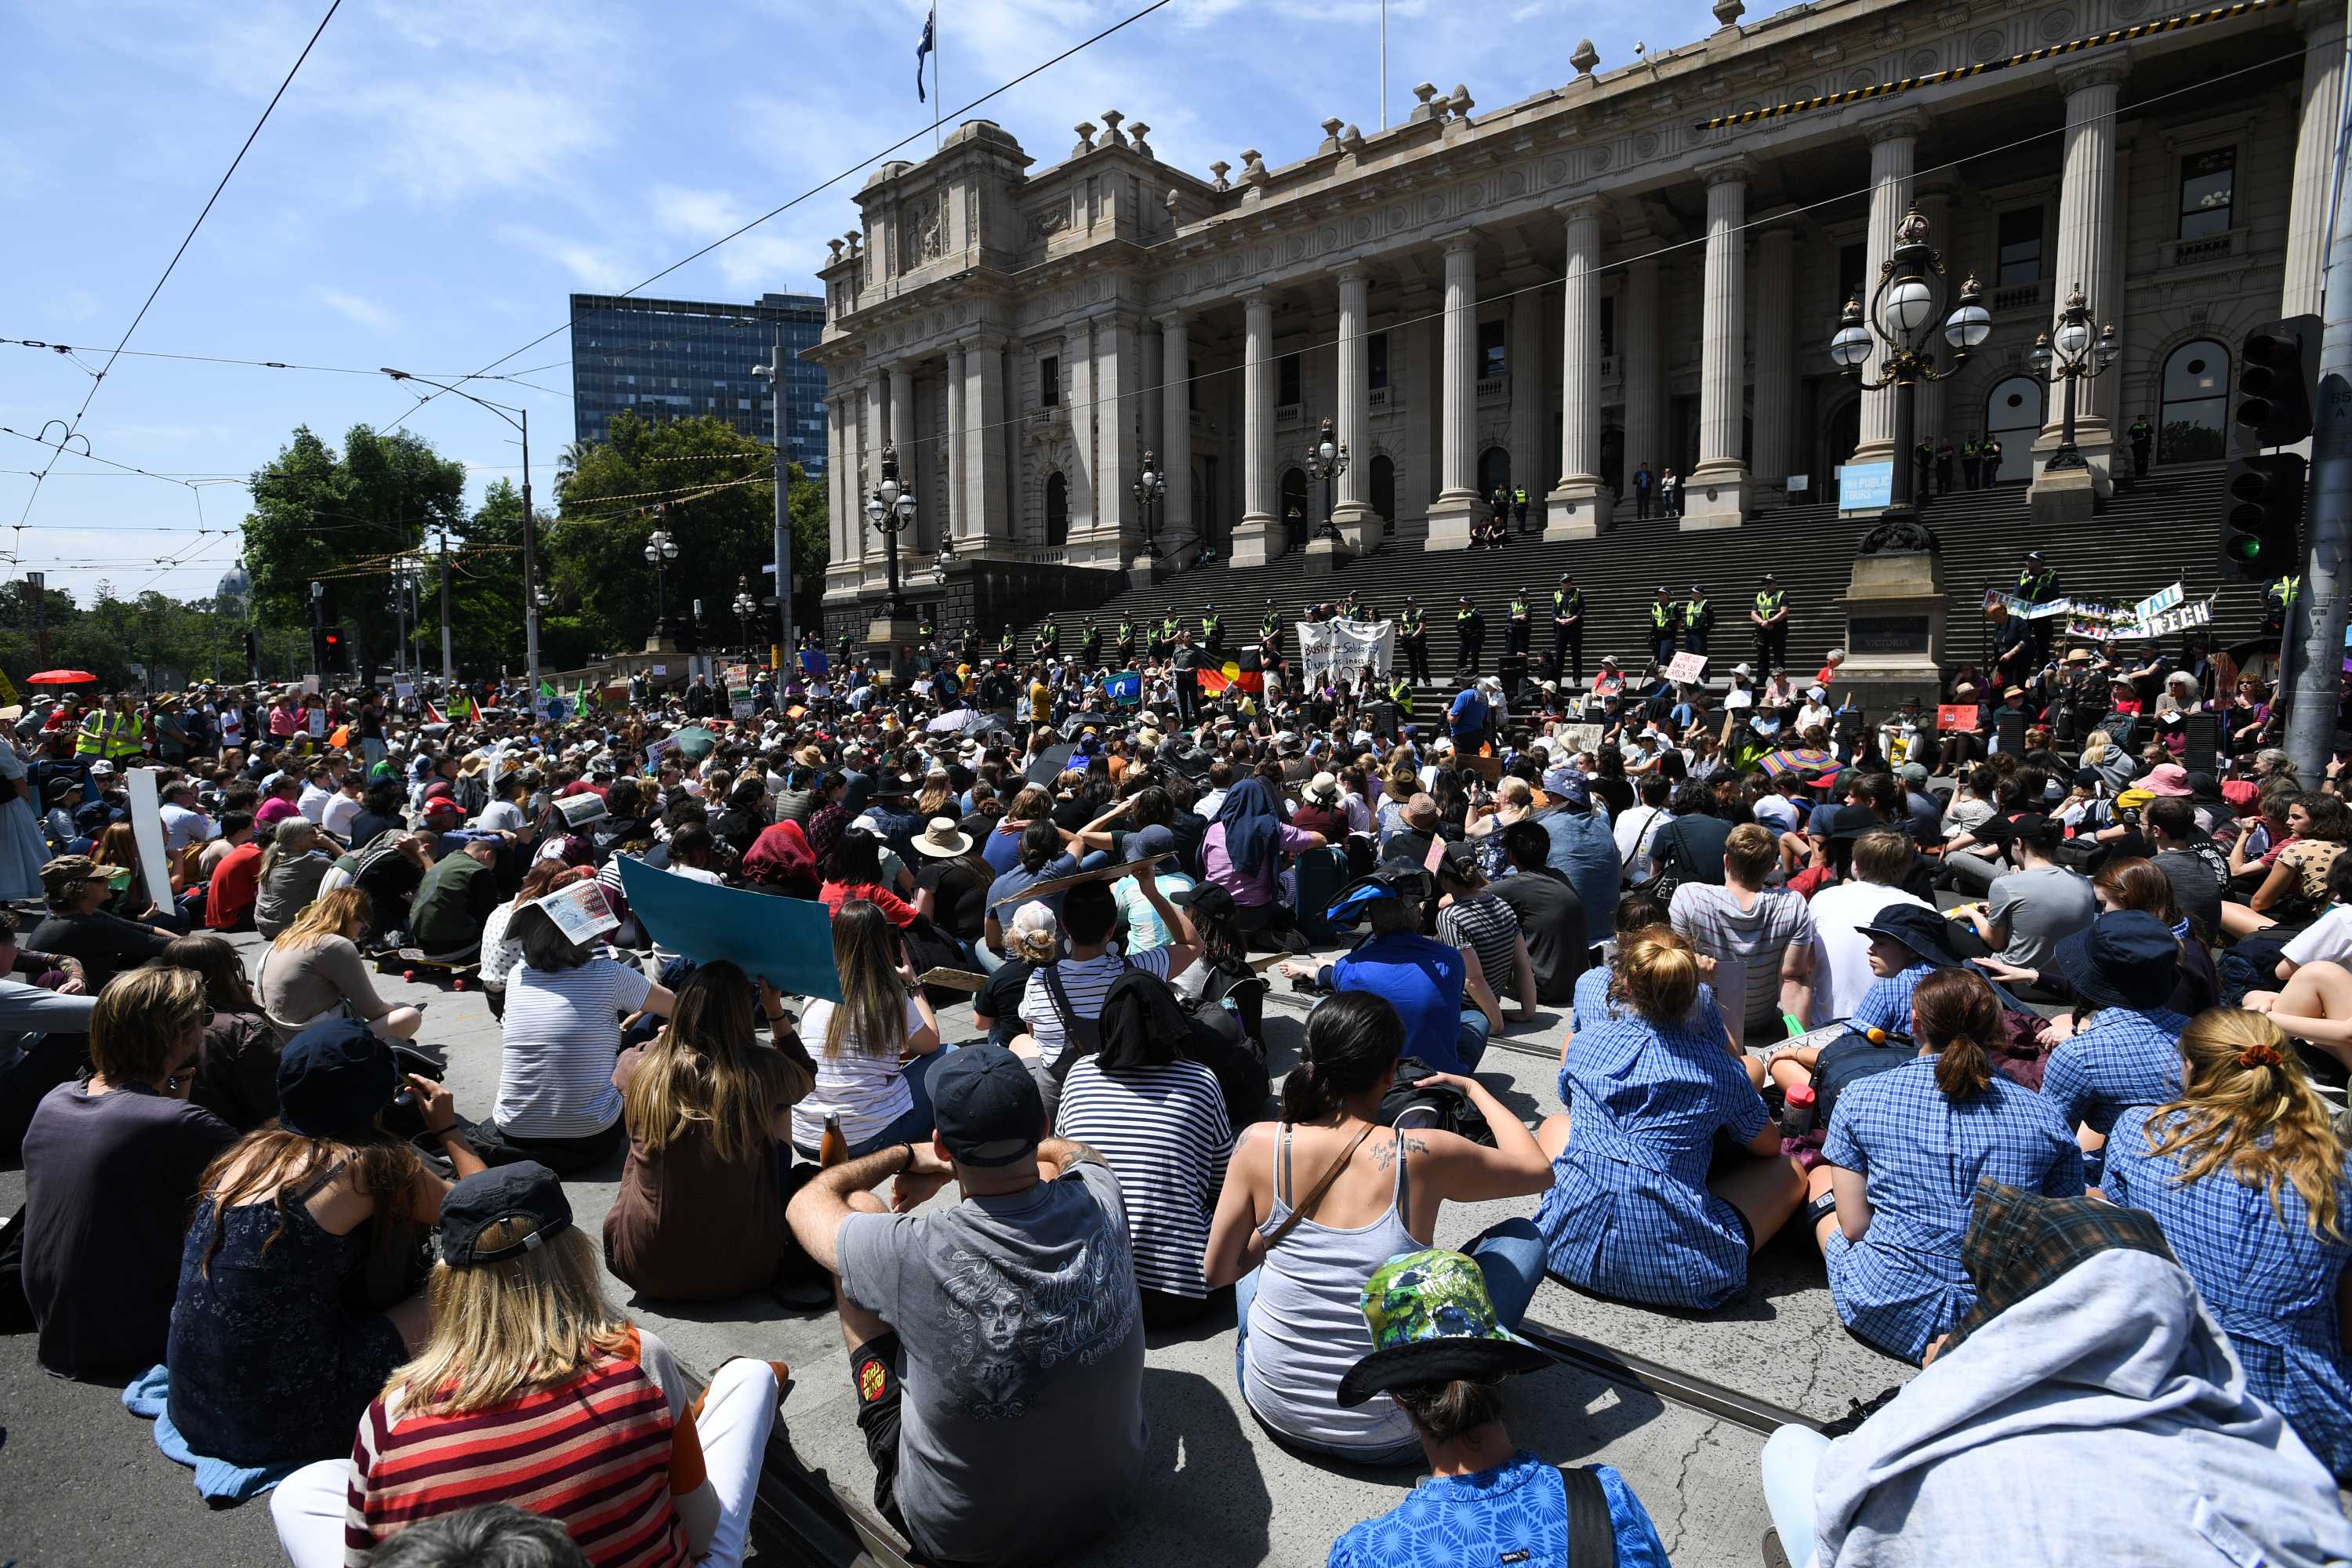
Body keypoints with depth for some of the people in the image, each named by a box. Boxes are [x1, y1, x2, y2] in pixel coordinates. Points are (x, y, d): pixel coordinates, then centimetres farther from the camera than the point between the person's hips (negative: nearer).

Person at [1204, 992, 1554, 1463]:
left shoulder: (1259, 1144, -14)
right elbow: (1538, 1170, 0)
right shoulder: (1422, 1155, -20)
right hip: (1386, 1439, -2)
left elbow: (1217, 1272, -2)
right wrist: (1474, 1088, 14)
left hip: (1274, 1406, 3)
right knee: (1522, 1237, 11)